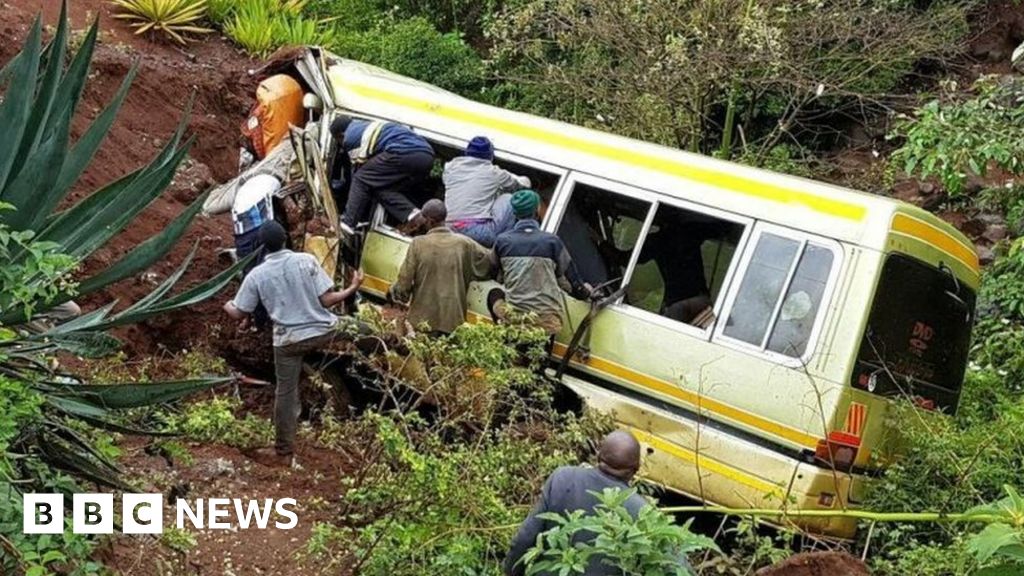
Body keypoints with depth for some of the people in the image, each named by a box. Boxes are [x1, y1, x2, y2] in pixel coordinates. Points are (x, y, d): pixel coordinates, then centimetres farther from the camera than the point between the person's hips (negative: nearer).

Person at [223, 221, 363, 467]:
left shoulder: (257, 275, -6)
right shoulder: (307, 260, -9)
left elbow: (239, 314, 1)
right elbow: (327, 300, -11)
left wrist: (227, 306, 25)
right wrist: (353, 288, 6)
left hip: (289, 340, 0)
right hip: (322, 332, 0)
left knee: (286, 394, 13)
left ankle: (283, 453, 22)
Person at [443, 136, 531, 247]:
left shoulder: (451, 167, 13)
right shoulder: (493, 172, 6)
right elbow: (524, 183, 22)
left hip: (450, 233, 5)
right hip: (480, 234, -5)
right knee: (508, 199, 14)